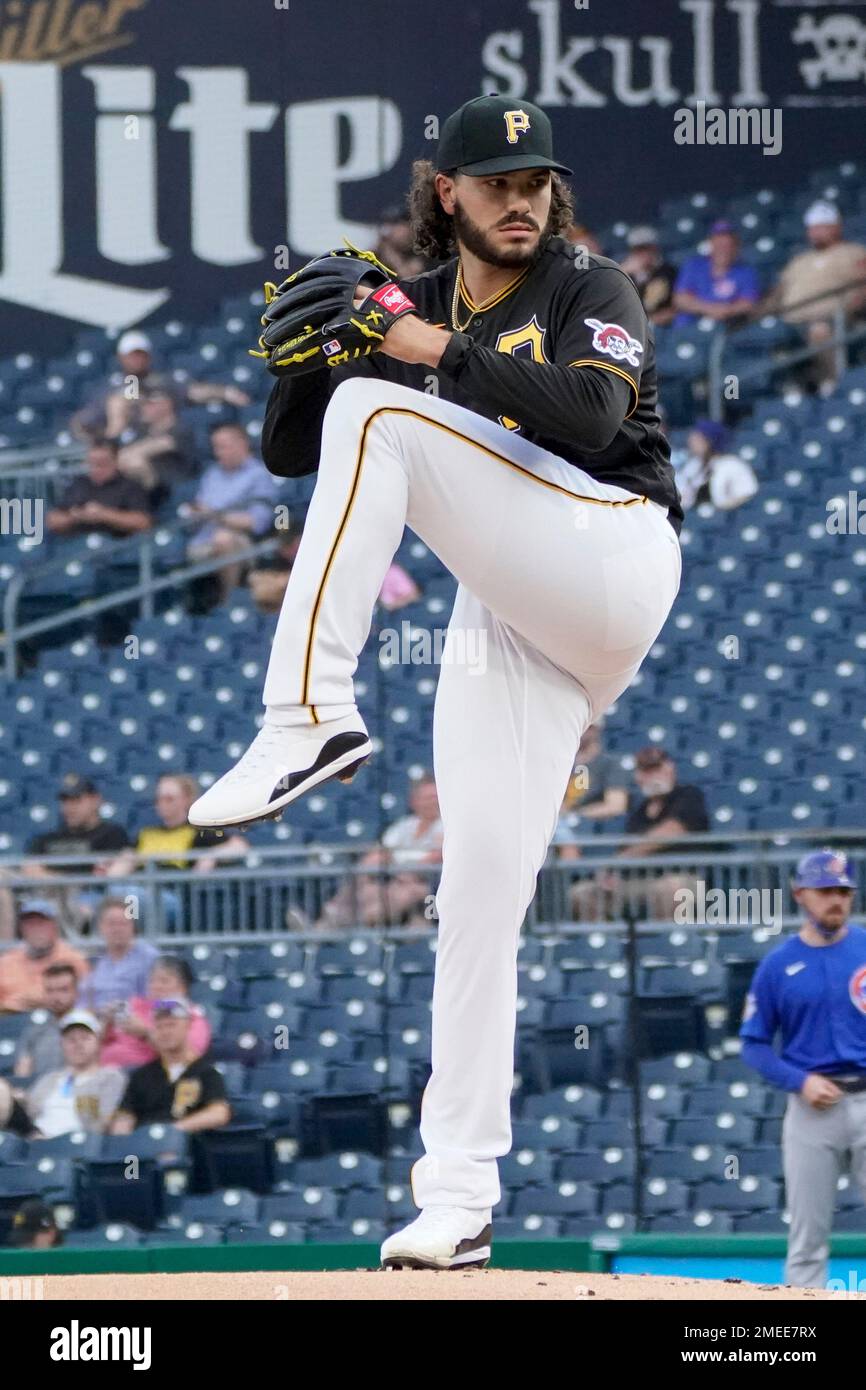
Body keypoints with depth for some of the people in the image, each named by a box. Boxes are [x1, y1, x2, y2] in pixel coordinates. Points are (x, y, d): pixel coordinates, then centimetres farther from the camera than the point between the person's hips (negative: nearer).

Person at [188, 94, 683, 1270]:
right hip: (505, 621, 5)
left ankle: (310, 718, -31)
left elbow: (589, 414, -13)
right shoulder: (408, 318, 20)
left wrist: (442, 356, -16)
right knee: (478, 893, -6)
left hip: (609, 557, -5)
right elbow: (287, 450, 16)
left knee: (377, 419, -23)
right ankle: (459, 1194, -5)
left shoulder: (591, 294, 6)